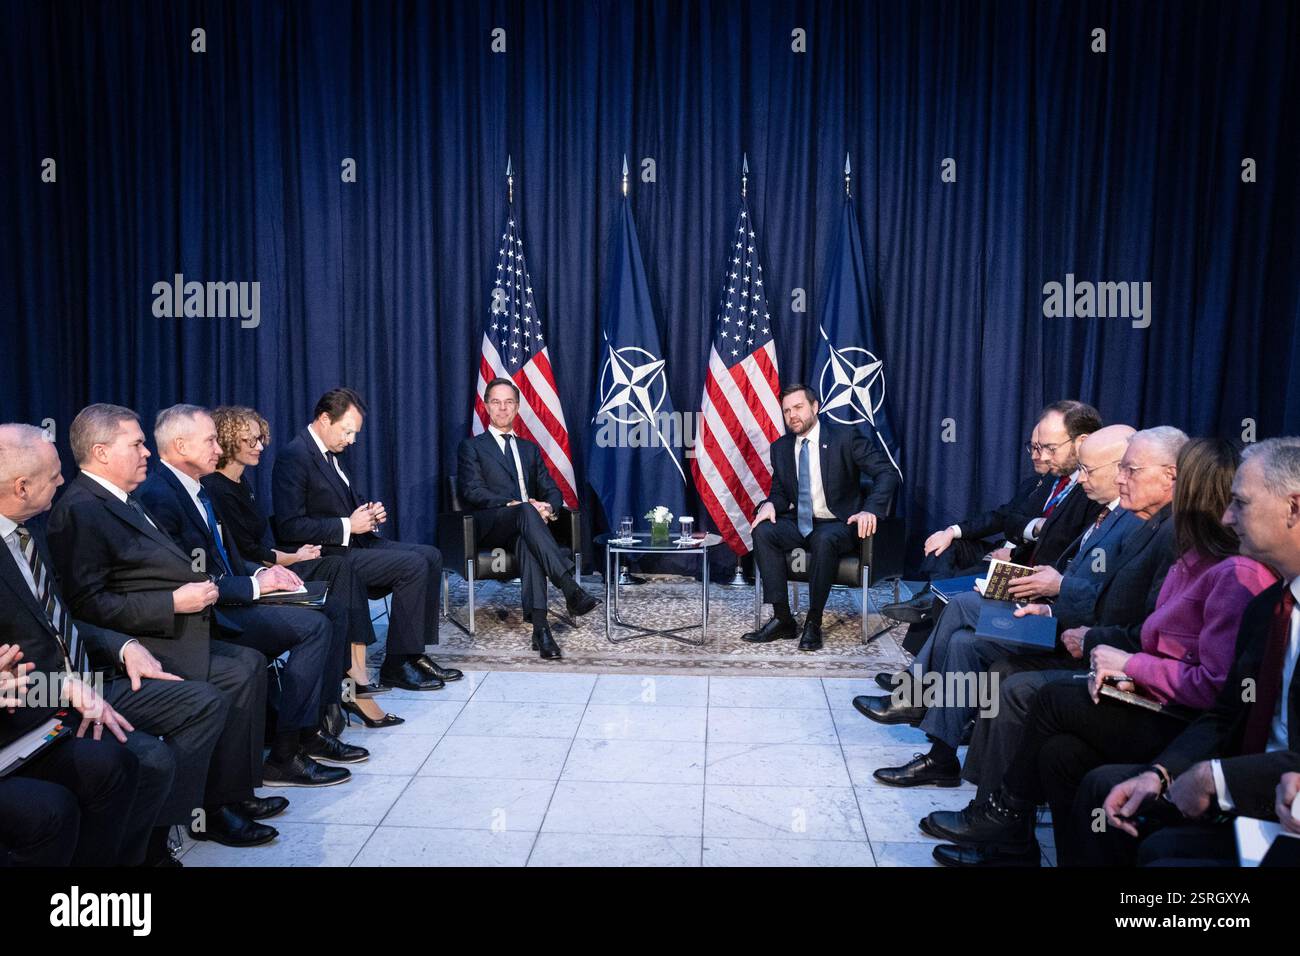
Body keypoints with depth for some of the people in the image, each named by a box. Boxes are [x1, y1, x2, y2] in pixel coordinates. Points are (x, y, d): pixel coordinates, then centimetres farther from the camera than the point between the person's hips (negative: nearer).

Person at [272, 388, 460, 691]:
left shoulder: (330, 453, 14)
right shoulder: (294, 457, -15)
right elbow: (290, 528, -21)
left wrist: (370, 512, 4)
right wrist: (347, 526, -19)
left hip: (355, 541, 10)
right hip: (327, 556, -10)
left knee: (431, 555, 0)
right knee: (413, 565, -21)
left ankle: (415, 652, 2)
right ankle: (396, 665, -11)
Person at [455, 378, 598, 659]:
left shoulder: (530, 449, 26)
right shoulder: (472, 447, 13)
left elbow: (551, 490, 16)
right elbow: (472, 491, -3)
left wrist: (548, 507, -10)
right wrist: (513, 505, -19)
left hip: (523, 526, 3)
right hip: (491, 526, -2)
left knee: (526, 541, -37)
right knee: (526, 512, -38)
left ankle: (540, 627, -49)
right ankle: (570, 589, -49)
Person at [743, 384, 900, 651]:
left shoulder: (845, 438, -7)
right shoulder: (780, 448, 8)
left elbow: (887, 473, -11)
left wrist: (871, 510, -27)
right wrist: (770, 504, -10)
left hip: (837, 524, -4)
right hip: (798, 523, 5)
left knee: (823, 540, -38)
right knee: (763, 531, -25)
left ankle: (813, 623, -22)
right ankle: (782, 619, -22)